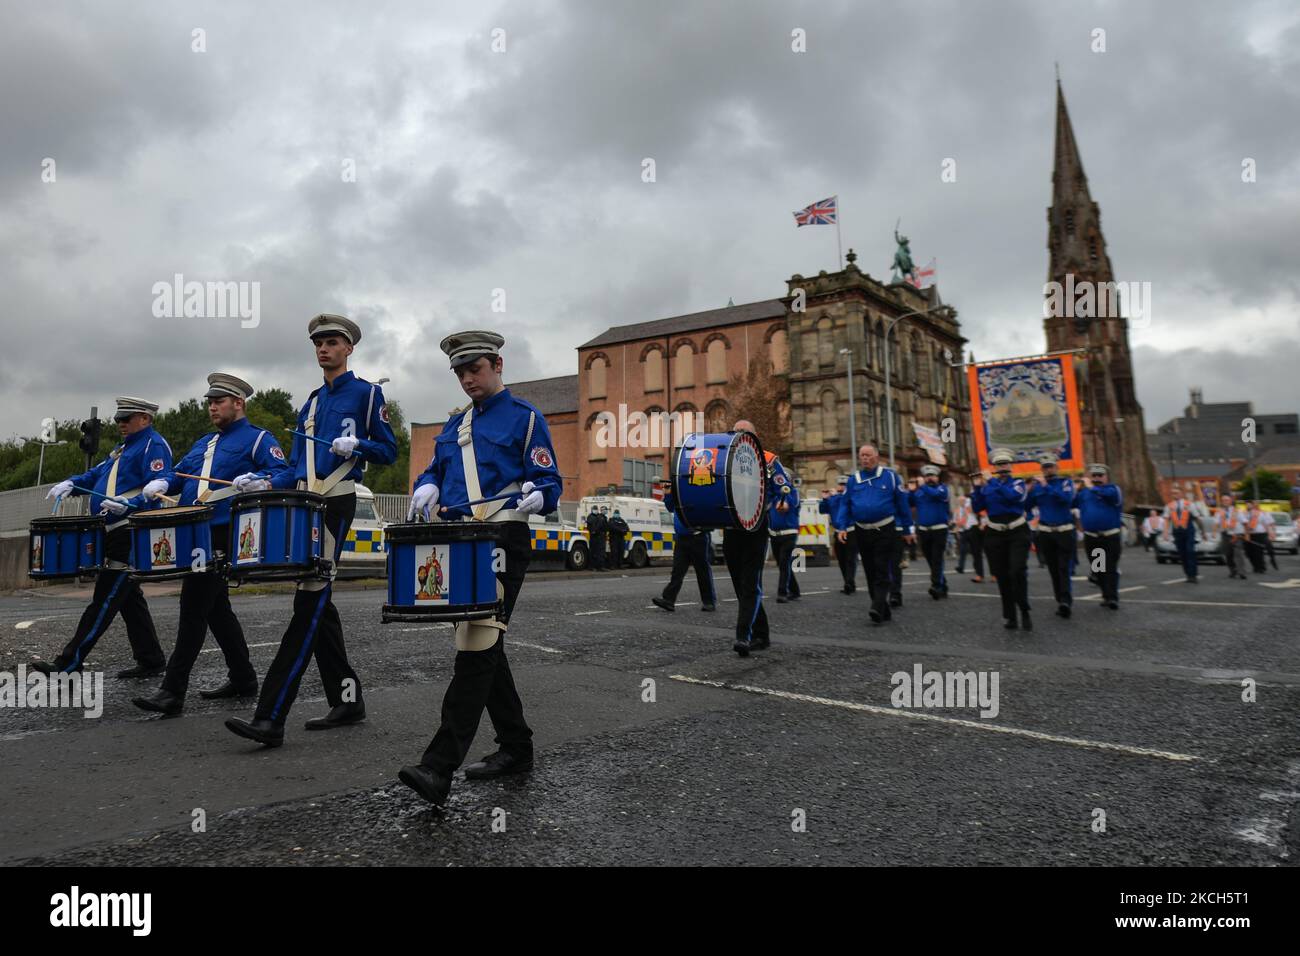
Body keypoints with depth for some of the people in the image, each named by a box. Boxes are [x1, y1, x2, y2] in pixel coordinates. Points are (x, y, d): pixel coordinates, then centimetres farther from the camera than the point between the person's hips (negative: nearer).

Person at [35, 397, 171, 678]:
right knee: (130, 599, 11)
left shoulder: (154, 445, -8)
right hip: (113, 534, 10)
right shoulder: (123, 448, 22)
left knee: (104, 600, -6)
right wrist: (71, 484, 6)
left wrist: (128, 504, -32)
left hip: (131, 535, -10)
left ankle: (69, 663, -3)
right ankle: (150, 661, 17)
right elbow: (97, 475, 24)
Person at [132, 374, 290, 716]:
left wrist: (260, 482, -33)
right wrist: (162, 483, 1)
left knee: (194, 607, -11)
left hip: (223, 537, -8)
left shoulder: (257, 439, -1)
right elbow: (178, 473, 24)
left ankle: (173, 693, -7)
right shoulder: (203, 444, 24)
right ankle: (243, 679, 23)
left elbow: (282, 474, -12)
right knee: (216, 608, 12)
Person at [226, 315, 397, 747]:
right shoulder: (311, 402, 20)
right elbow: (297, 468, 19)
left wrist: (356, 444, -19)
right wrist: (263, 482, 3)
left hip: (336, 505, -8)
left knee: (310, 604, -12)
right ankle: (347, 699, 18)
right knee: (318, 604, 8)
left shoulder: (366, 393, 2)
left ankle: (270, 718, -14)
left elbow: (388, 451, -1)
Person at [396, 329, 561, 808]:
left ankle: (439, 768, -16)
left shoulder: (525, 418, 1)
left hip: (503, 541, -7)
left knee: (476, 646, -14)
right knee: (484, 648, 11)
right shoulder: (455, 425, 20)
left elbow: (549, 483, -4)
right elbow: (434, 471, 23)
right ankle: (516, 747, 24)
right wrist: (427, 488, -1)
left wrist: (535, 496, -27)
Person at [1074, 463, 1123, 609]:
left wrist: (1092, 488, -10)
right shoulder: (1083, 492, 13)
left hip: (1111, 537, -4)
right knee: (1097, 569, 10)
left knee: (1110, 568, -6)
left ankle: (1112, 597, -7)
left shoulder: (1113, 489, 0)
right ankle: (1107, 595, 22)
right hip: (1091, 538, 4)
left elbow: (1109, 494, -24)